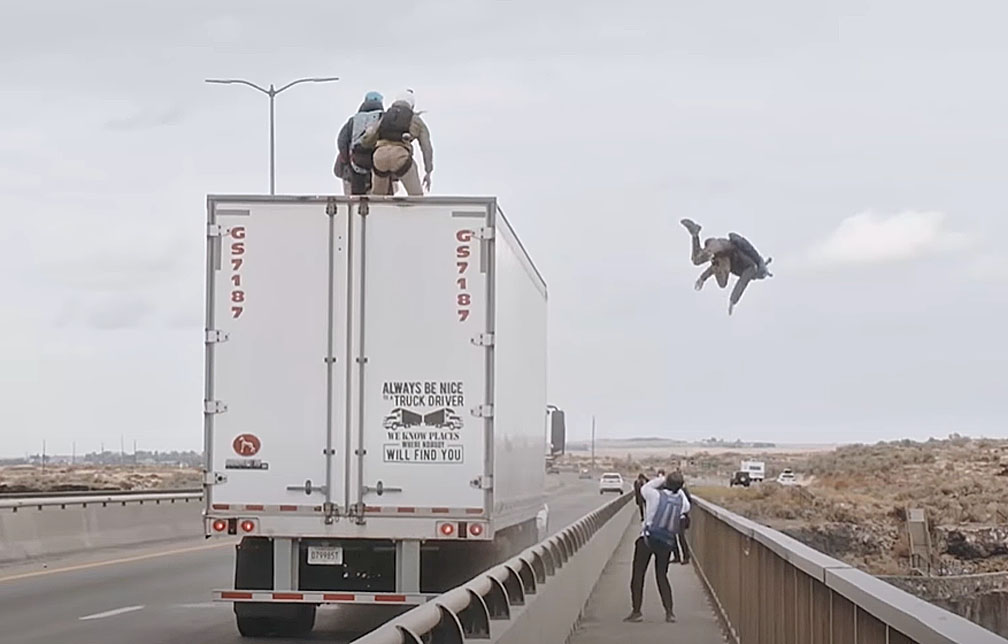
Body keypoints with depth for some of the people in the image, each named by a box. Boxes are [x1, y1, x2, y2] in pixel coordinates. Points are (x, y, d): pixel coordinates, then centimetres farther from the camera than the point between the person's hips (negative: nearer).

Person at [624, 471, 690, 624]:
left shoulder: (656, 495, -13)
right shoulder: (681, 501, -1)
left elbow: (644, 488, 8)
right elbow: (687, 507, 24)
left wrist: (661, 480, 14)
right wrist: (678, 489, 22)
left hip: (648, 539, -4)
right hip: (667, 542, 5)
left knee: (638, 575, 5)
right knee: (662, 576, 16)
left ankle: (636, 611, 4)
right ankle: (669, 612, 8)